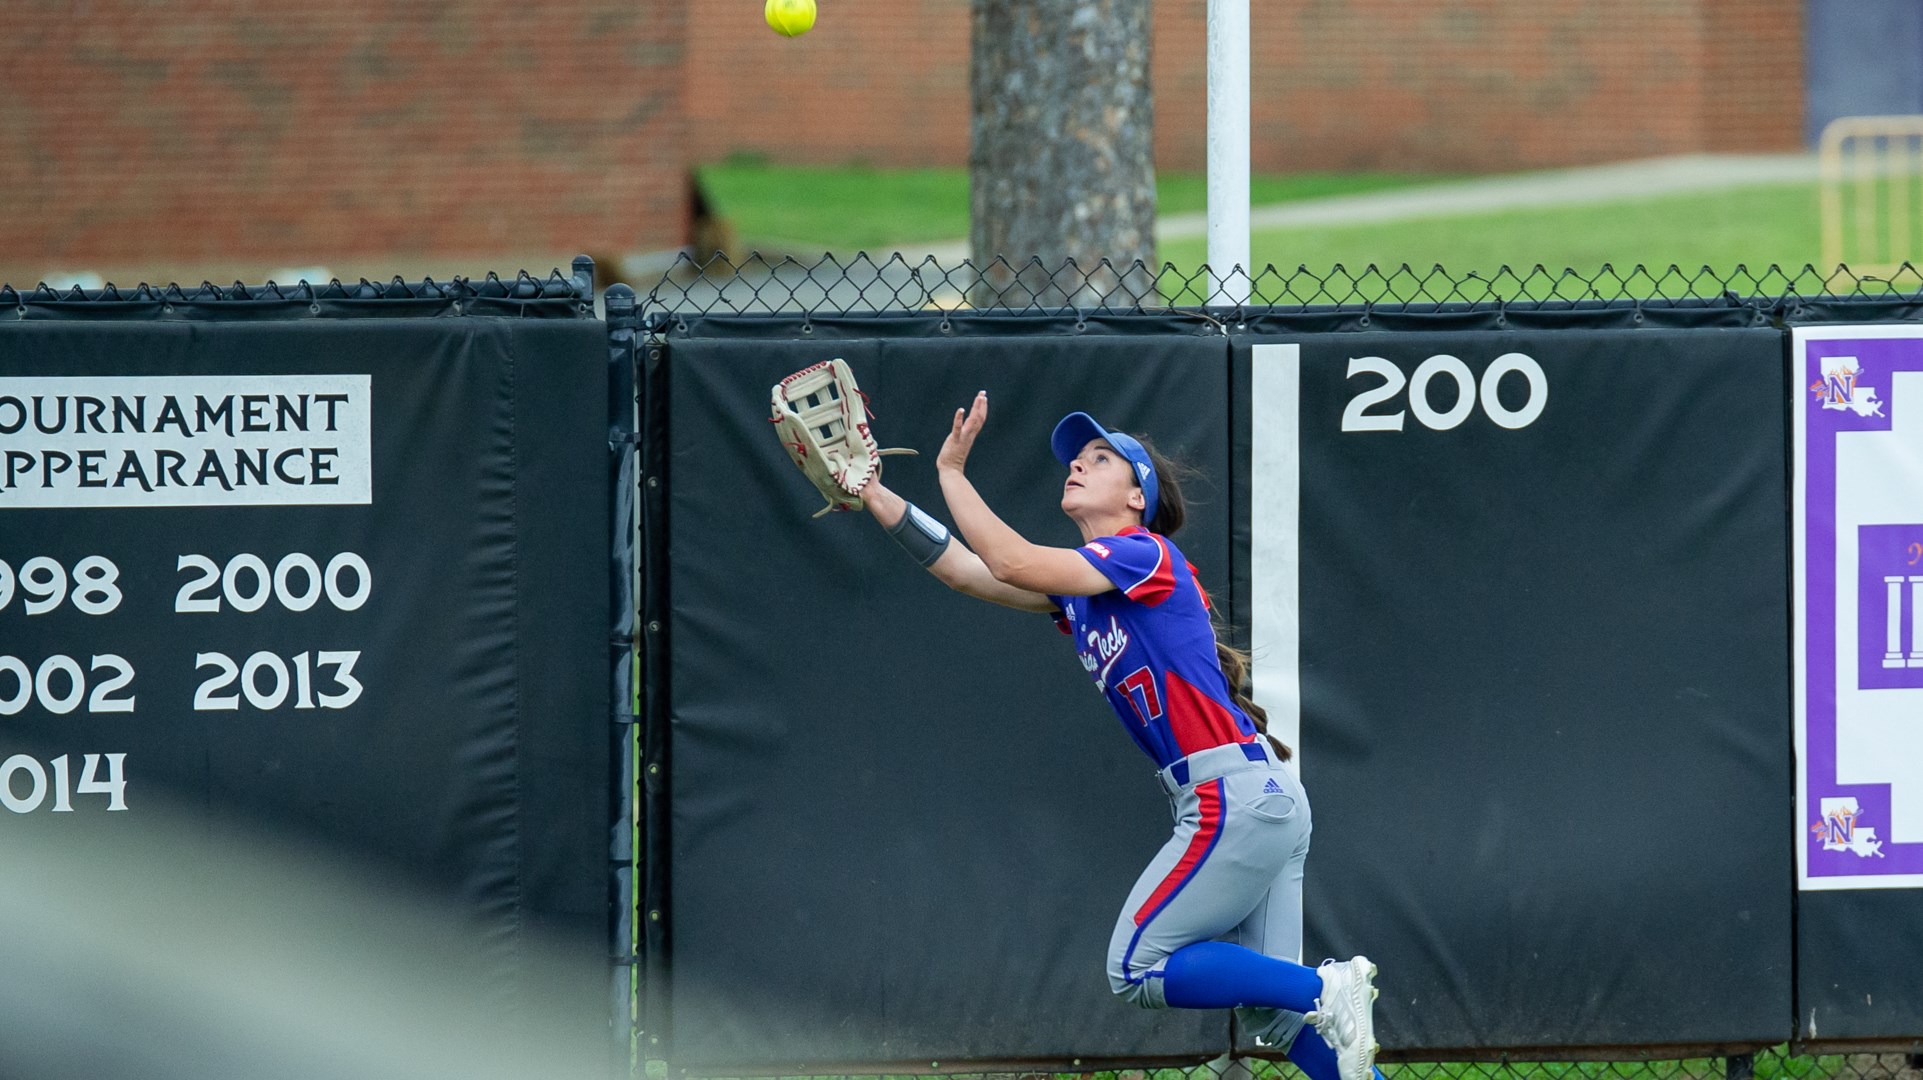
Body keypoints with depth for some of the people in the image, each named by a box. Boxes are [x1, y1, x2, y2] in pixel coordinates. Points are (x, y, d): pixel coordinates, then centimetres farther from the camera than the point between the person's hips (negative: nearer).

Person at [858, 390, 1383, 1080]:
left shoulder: (1144, 553, -7)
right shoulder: (1079, 588, 18)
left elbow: (1012, 564, -17)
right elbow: (969, 572, 17)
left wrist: (951, 471, -8)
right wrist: (872, 495, 13)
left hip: (1240, 798, -9)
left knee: (1137, 968, -8)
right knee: (1272, 1012, 6)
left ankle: (1329, 990, -10)